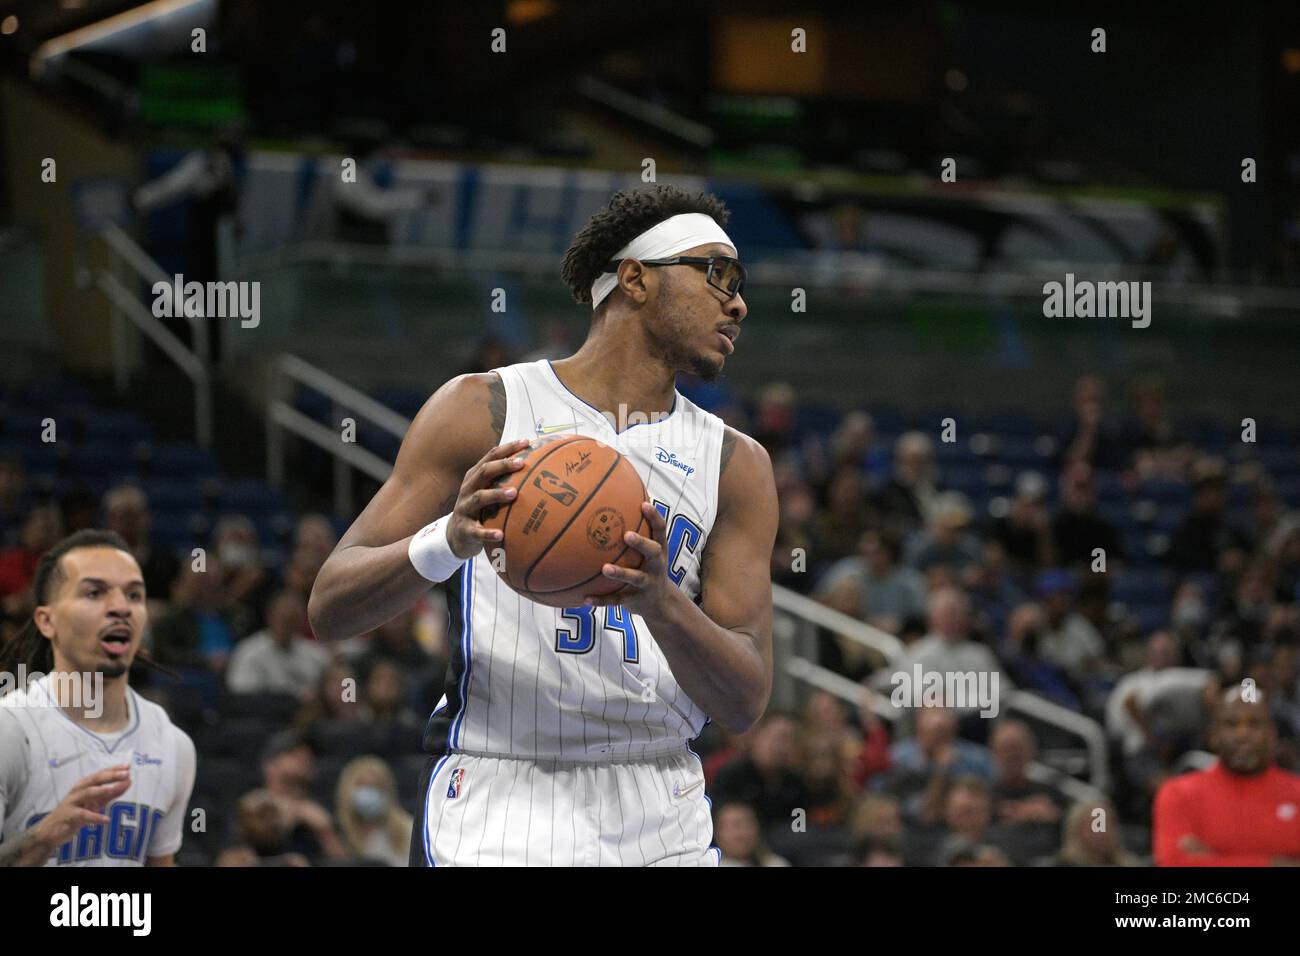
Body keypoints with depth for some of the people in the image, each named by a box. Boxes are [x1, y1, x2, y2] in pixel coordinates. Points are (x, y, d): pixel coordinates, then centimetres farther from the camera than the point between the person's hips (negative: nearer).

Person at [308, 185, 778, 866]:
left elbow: (745, 703, -1)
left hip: (661, 822, 4)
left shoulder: (737, 466, 9)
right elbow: (328, 610, -5)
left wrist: (661, 601, -21)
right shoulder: (484, 409, 0)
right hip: (498, 806, -3)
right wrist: (447, 542, -24)